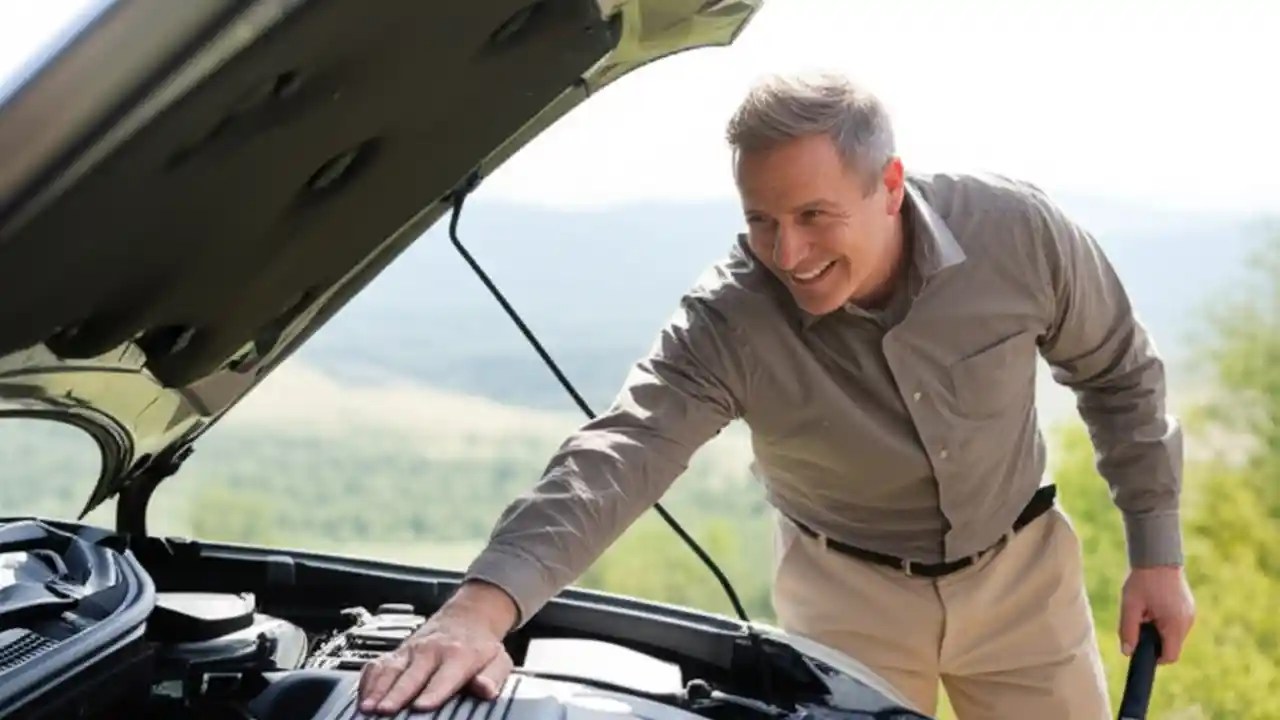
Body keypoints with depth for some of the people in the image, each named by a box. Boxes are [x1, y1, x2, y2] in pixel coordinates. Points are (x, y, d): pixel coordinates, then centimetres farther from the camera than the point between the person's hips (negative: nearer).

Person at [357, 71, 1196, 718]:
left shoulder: (1018, 230, -22)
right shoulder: (727, 322, -28)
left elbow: (1119, 373, -5)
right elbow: (616, 457, -40)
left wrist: (1157, 552, -2)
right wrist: (483, 606, -56)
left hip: (1022, 571, 2)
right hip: (850, 592, -1)